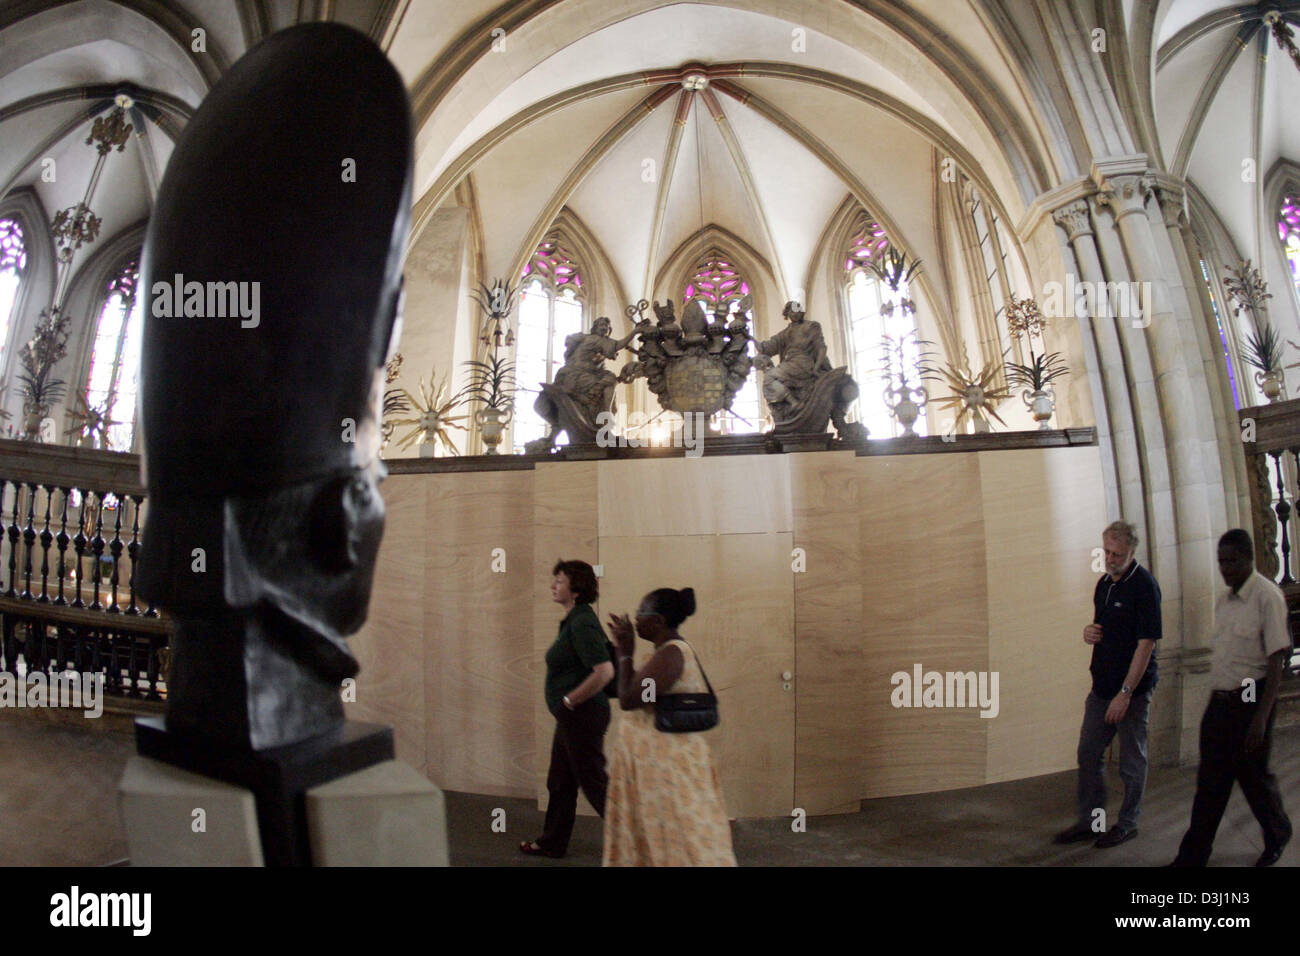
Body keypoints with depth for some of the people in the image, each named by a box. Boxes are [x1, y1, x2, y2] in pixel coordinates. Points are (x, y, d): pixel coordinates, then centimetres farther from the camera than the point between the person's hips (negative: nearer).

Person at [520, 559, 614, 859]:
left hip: (581, 715, -10)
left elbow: (604, 671, -30)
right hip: (572, 718, 10)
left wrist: (569, 700, -20)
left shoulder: (582, 623, -21)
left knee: (594, 783, 0)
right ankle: (552, 843, 32)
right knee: (559, 782, 19)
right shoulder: (573, 620, 10)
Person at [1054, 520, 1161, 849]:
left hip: (1132, 688, -8)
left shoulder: (1143, 586, -15)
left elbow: (1146, 643, -19)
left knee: (1131, 760, 7)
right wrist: (1090, 633, -3)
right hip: (1102, 686, 8)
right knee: (1088, 754, 11)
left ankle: (1127, 823, 22)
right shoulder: (1104, 583, 9)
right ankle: (1089, 821, 23)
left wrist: (1125, 693, -21)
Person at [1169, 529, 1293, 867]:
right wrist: (1217, 698, 17)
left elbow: (1277, 661, -17)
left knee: (1253, 776, 10)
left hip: (1250, 701, -6)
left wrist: (1261, 717, -20)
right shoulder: (1223, 600, 9)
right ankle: (1193, 856, 12)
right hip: (1220, 700, 6)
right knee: (1210, 782, 8)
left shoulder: (1267, 596, -14)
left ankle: (1278, 836, 38)